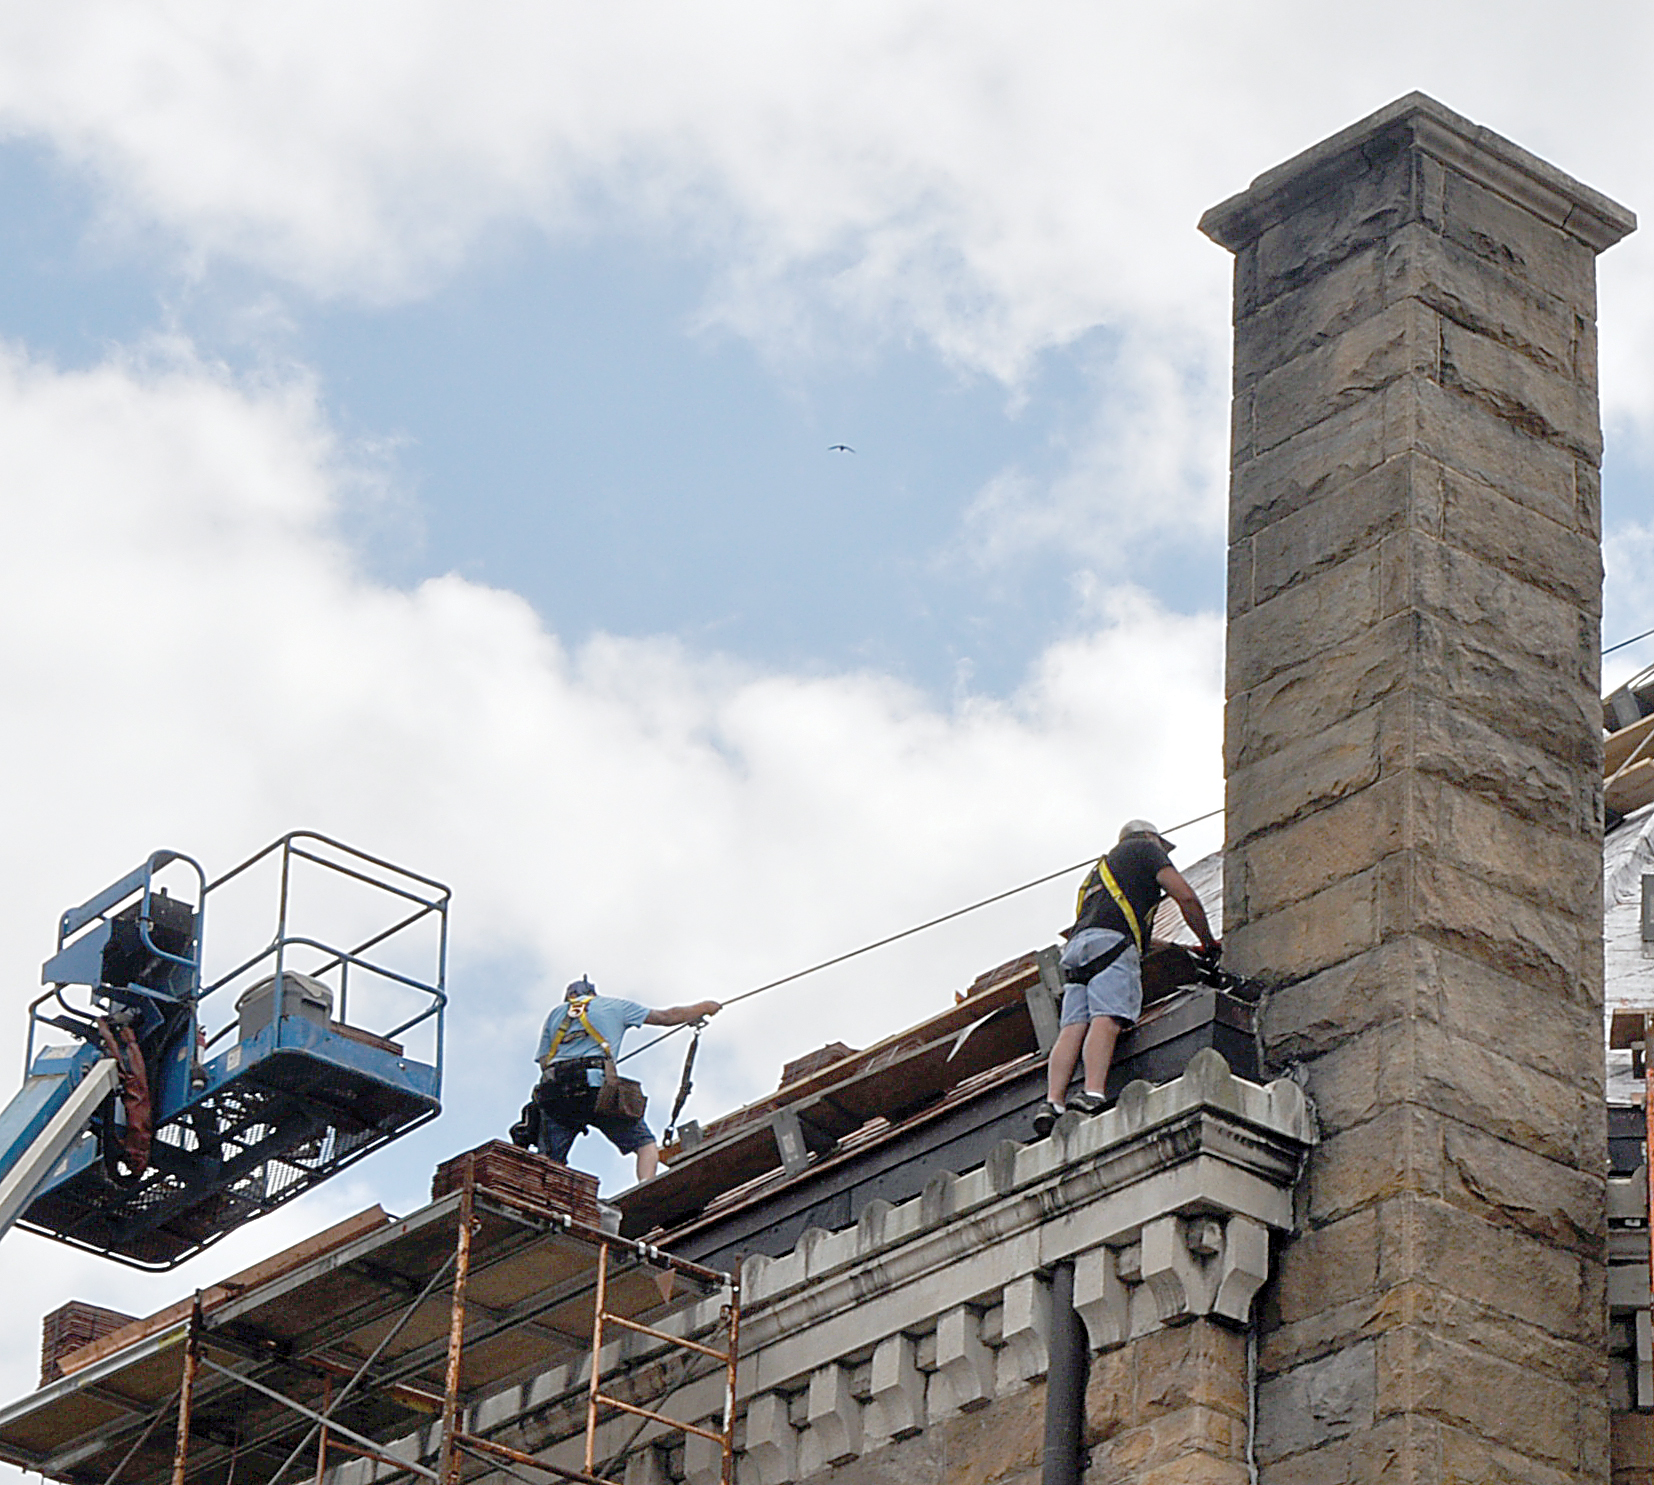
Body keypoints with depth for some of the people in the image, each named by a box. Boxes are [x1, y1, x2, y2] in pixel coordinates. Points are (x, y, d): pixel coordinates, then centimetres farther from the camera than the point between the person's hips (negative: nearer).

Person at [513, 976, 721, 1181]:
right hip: (596, 1087, -3)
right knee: (646, 1144, 5)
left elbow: (544, 1061, 19)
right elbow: (666, 1017, 29)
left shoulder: (556, 1013, 28)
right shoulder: (614, 1005, 23)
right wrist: (703, 1008, 43)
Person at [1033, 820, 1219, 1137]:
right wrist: (1209, 944, 22)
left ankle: (1053, 1102, -28)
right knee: (1106, 1020, -22)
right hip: (1111, 943, -6)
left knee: (1073, 1027, -9)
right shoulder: (1144, 849, 22)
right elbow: (1185, 897, 12)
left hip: (1076, 945, 6)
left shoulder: (1097, 871, 42)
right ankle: (1092, 1095, -42)